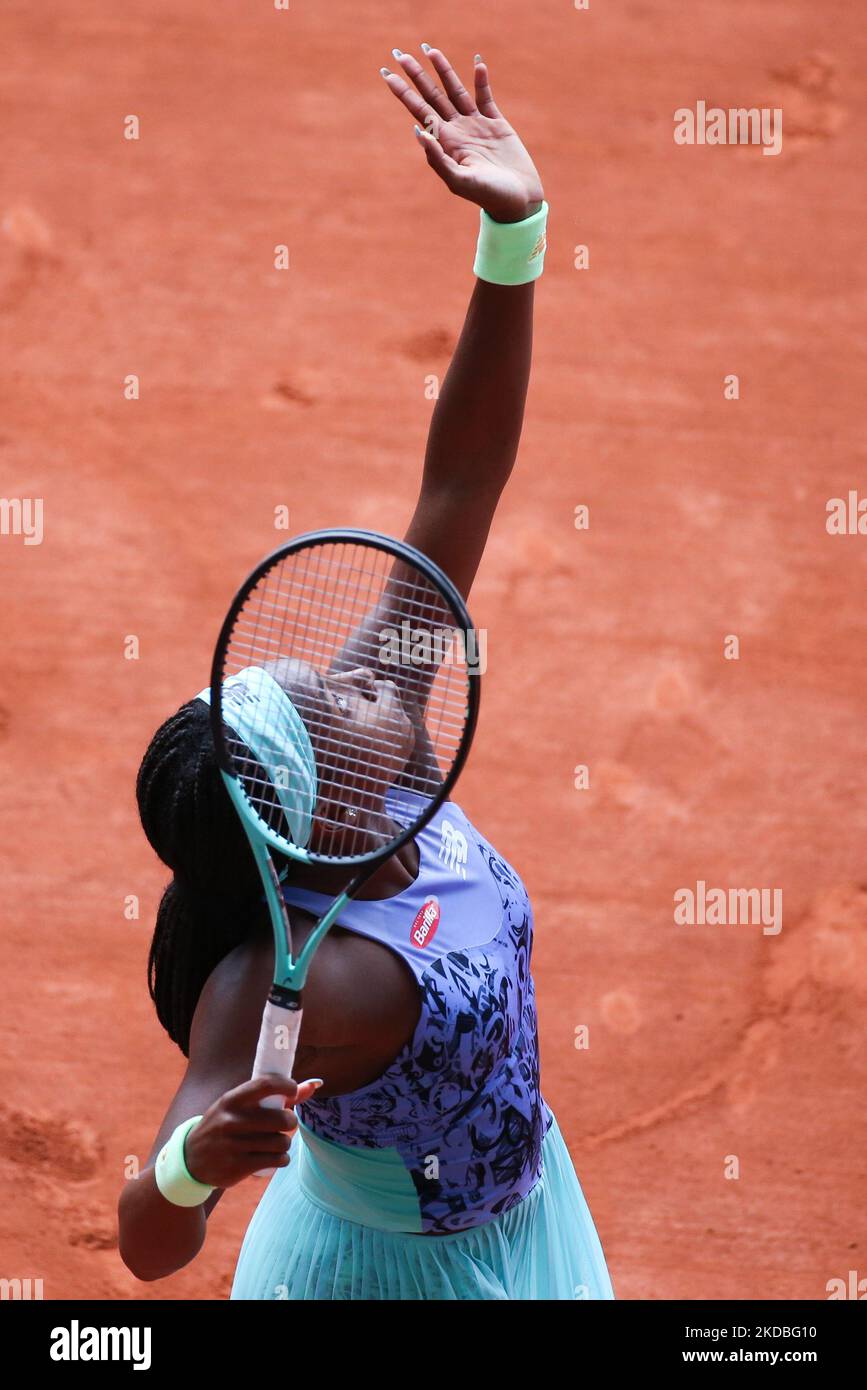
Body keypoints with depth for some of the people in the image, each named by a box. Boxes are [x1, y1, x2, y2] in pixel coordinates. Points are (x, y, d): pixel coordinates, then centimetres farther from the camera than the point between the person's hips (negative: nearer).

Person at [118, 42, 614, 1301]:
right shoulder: (290, 983, -37)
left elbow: (462, 480, -20)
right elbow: (150, 1245, -43)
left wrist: (514, 232, -28)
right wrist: (197, 1164, -66)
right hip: (398, 1274, -7)